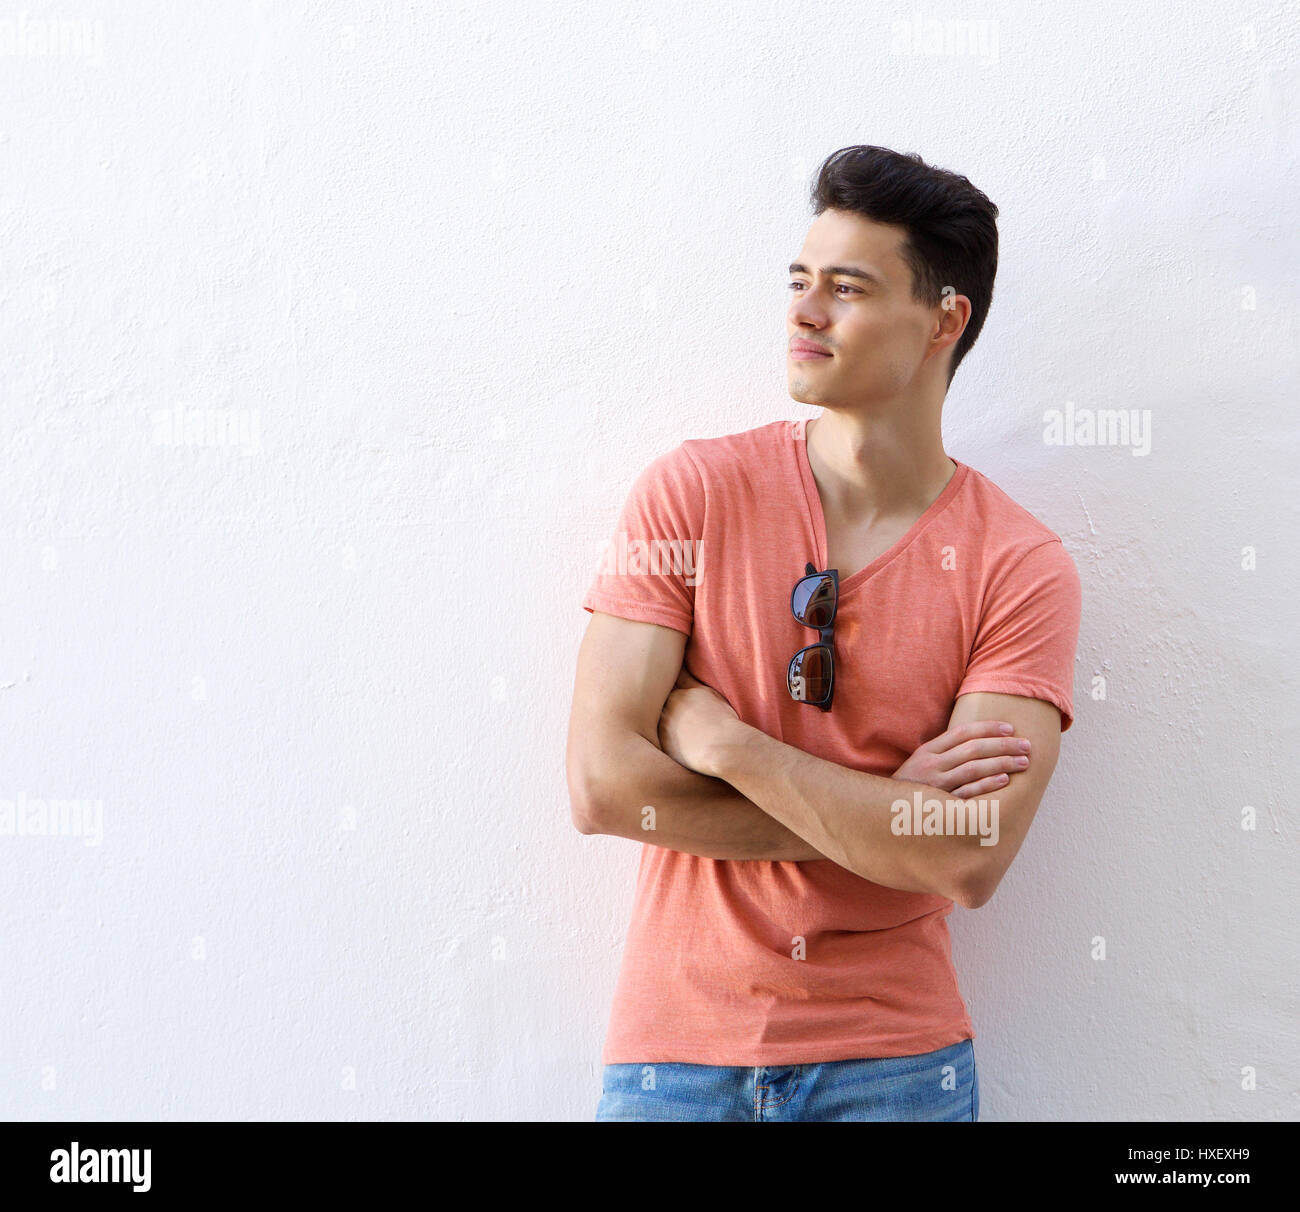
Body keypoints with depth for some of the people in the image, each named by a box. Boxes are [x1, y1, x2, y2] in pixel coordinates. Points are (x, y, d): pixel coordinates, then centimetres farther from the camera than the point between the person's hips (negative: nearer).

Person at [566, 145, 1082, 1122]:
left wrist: (724, 740, -17)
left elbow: (970, 861, -18)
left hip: (894, 1054, 0)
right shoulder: (692, 491, -6)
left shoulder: (1021, 567, -8)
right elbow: (602, 785, -14)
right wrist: (886, 810, -14)